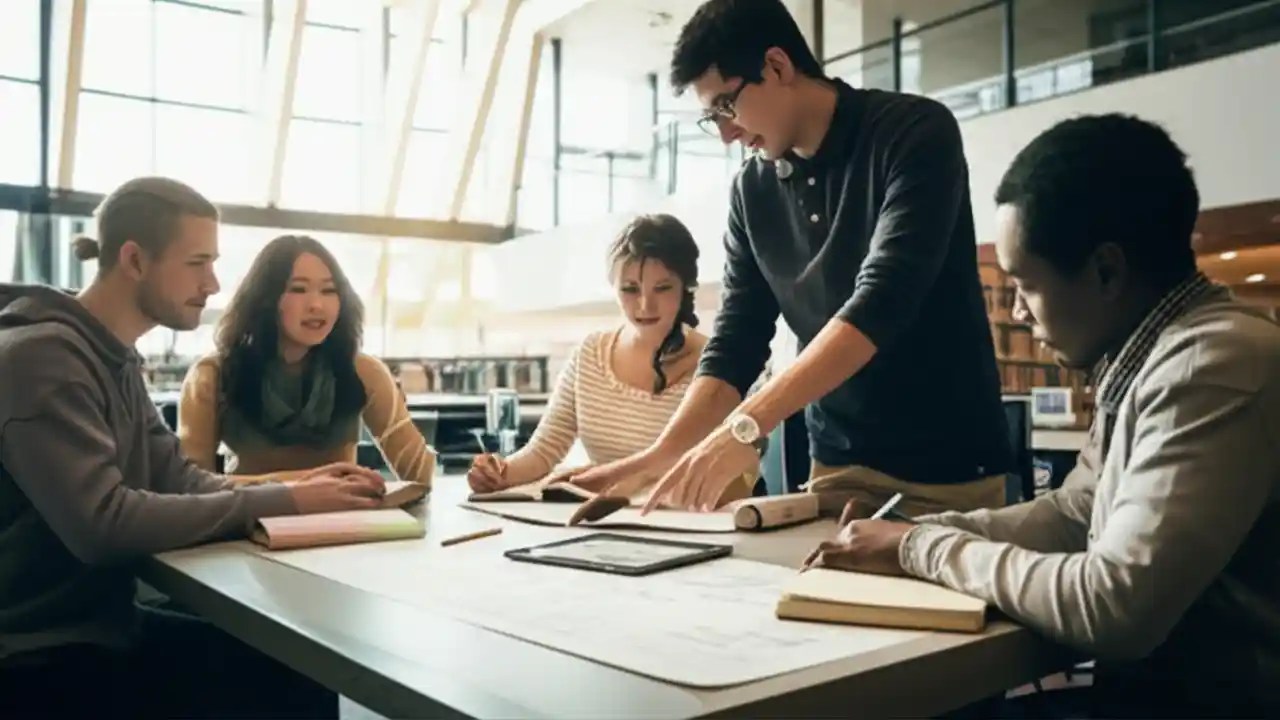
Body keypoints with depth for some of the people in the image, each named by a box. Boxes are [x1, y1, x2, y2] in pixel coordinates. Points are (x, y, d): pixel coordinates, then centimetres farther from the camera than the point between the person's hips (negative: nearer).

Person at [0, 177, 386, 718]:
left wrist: (294, 488, -12)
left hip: (104, 625, 9)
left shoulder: (117, 360, 10)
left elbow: (177, 480, 5)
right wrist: (282, 503, -25)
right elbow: (103, 524, -30)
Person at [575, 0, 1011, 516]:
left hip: (946, 467, -4)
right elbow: (736, 341, 3)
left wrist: (747, 427, -32)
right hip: (837, 465, 5)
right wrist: (664, 454, -12)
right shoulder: (752, 190, 3)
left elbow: (883, 301, -25)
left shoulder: (915, 133, -13)